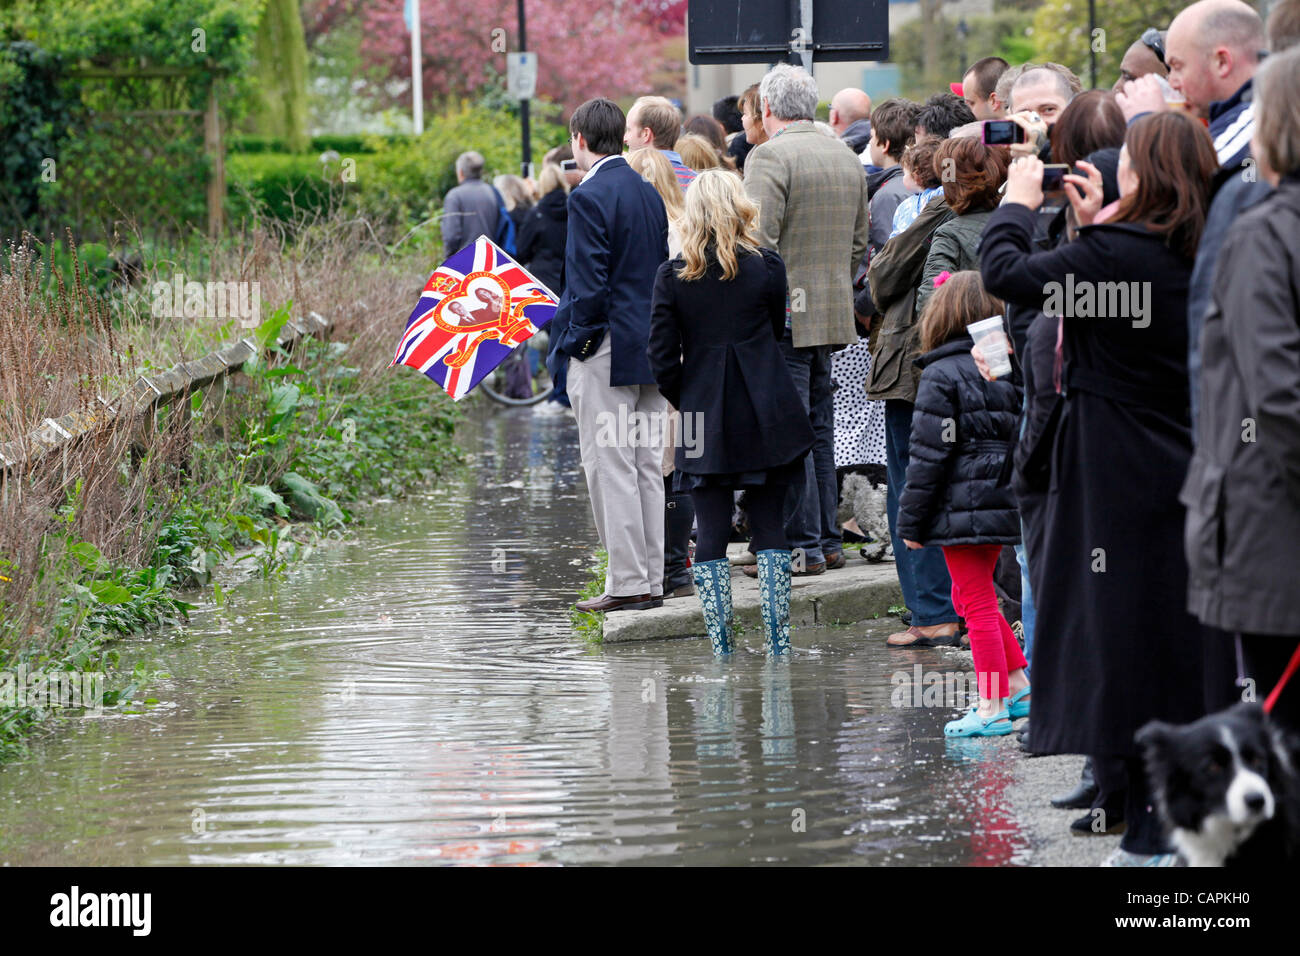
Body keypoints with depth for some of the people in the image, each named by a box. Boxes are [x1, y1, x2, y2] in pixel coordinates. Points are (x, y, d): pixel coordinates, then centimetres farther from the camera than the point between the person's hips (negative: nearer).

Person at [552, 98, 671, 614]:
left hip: (608, 353, -8)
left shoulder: (589, 197, -13)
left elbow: (589, 282, -18)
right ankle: (651, 580, 14)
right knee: (647, 466, 11)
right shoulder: (649, 192, 11)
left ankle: (628, 582, -3)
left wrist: (574, 340, -8)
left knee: (610, 468, -3)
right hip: (653, 348, 8)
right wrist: (657, 335, 18)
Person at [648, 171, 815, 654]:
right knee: (770, 527, 7)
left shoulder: (672, 275, -4)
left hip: (705, 420, 0)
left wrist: (688, 404, 11)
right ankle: (778, 644, 4)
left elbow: (662, 359, -4)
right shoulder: (767, 266, -4)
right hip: (766, 416, 0)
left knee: (711, 534, 4)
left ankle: (720, 649, 1)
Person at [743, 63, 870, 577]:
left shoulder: (769, 156, -13)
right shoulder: (848, 158, 12)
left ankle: (804, 546, -5)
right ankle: (828, 540, 18)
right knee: (819, 431, 14)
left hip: (784, 318, -8)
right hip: (834, 315, 8)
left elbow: (758, 241, -19)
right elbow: (858, 244, 17)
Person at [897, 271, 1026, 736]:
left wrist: (910, 520, -6)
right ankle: (1020, 685, 24)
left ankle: (992, 707, -4)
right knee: (971, 597, 21)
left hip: (963, 506, -8)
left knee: (978, 604, -4)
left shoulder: (942, 376, -11)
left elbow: (928, 454, -12)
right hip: (1006, 501, 8)